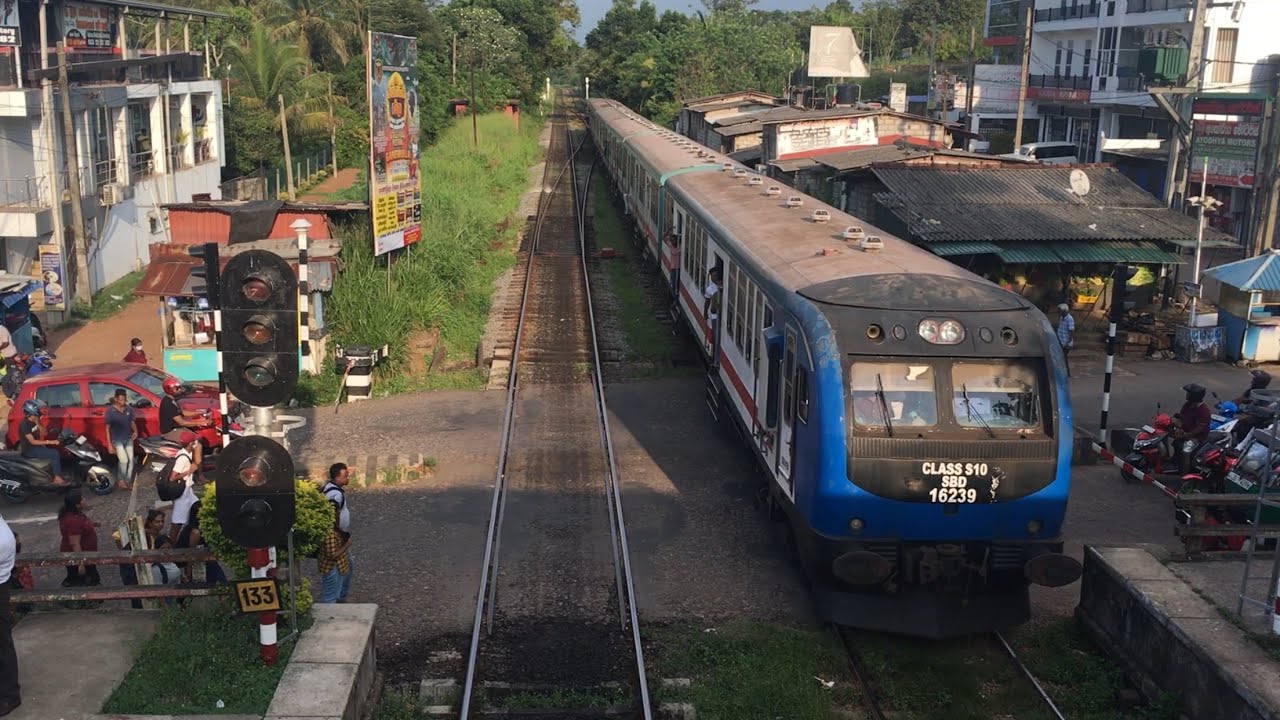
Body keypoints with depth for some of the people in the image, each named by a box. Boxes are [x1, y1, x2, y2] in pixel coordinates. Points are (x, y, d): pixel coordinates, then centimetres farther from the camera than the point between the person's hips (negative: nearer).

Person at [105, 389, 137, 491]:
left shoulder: (129, 409, 0)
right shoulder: (110, 411, -10)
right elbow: (107, 428, -8)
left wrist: (135, 431, -11)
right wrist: (109, 444, -11)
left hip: (128, 439, 4)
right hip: (117, 439, -4)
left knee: (130, 460, 4)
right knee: (124, 460, -15)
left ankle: (128, 482, 18)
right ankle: (120, 481, 6)